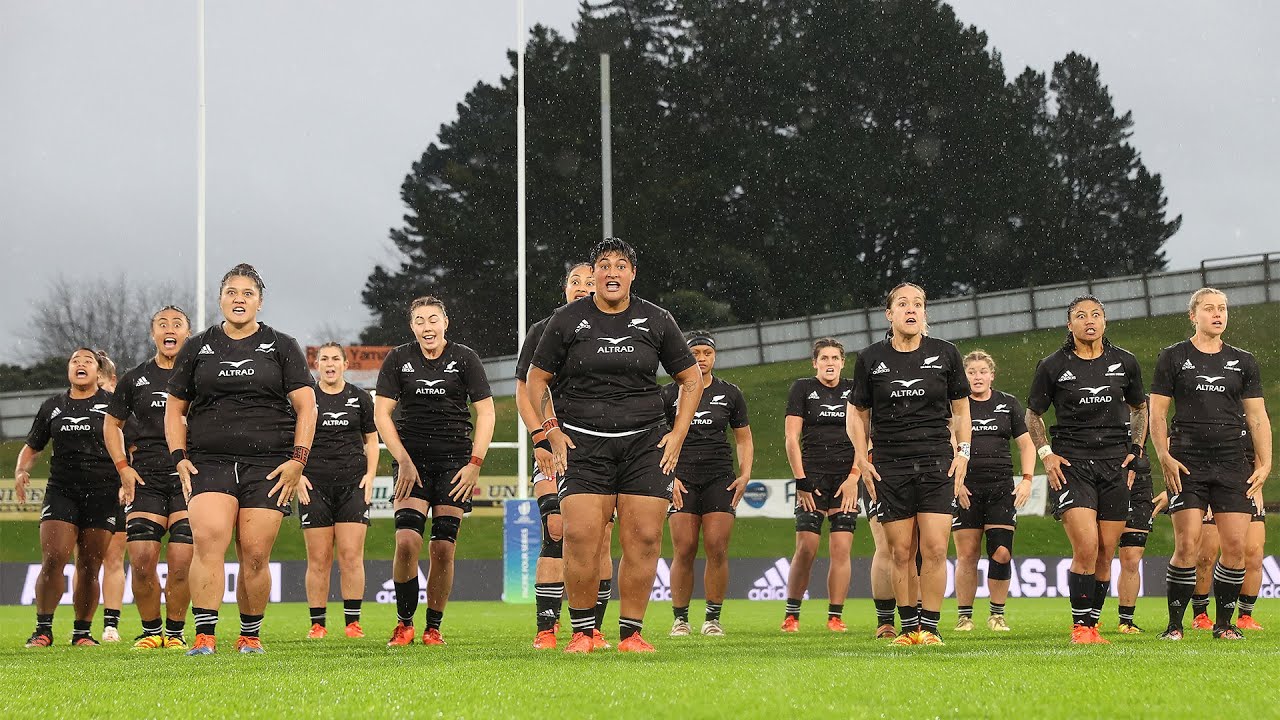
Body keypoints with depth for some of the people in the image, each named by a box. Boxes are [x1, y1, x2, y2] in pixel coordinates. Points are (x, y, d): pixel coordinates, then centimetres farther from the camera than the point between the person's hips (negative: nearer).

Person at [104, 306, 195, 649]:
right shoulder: (135, 379, 11)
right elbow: (112, 424, 21)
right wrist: (123, 467, 8)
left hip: (188, 479, -2)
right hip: (145, 479, 2)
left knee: (181, 563, -8)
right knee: (142, 560, -8)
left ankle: (175, 631, 8)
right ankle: (150, 631, 10)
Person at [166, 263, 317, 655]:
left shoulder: (281, 347, 10)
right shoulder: (197, 348, 14)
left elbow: (306, 407, 6)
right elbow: (175, 409, 18)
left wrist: (297, 461, -4)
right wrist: (179, 458, 4)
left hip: (268, 464, -1)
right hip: (209, 462, 1)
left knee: (255, 556, -5)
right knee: (207, 541, -20)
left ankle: (250, 636, 12)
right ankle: (204, 637, -21)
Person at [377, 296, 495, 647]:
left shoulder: (464, 358, 3)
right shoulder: (398, 359, 5)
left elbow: (486, 412, 3)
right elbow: (381, 412, 3)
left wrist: (475, 463, -5)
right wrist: (403, 460, -7)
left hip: (455, 460, 0)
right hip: (412, 461, 0)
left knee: (443, 548, -4)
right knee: (406, 542, -15)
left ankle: (434, 627, 8)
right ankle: (404, 623, 0)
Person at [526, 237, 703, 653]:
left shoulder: (656, 321, 7)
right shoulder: (567, 321, 4)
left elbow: (691, 379, 16)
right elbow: (535, 381, 13)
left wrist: (678, 435, 7)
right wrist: (552, 432, 2)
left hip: (646, 443, 1)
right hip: (582, 443, -1)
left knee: (644, 540, -5)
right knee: (581, 537, -12)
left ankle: (630, 632, 4)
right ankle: (582, 631, 0)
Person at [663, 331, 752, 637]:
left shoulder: (729, 394, 10)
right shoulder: (669, 394, 5)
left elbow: (744, 439, 18)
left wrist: (745, 475, 5)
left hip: (720, 477, 1)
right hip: (682, 479, -1)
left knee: (717, 549, -8)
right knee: (684, 550, -8)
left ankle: (712, 618, 0)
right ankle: (680, 618, 0)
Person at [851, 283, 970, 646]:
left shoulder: (945, 354, 5)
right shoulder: (870, 359, 4)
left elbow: (960, 409, 14)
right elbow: (859, 415, 13)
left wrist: (962, 453, 4)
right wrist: (862, 460, 3)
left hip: (937, 462, 0)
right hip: (889, 465, 0)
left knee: (935, 549, -9)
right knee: (901, 552, 0)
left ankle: (930, 627, -2)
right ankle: (908, 627, 10)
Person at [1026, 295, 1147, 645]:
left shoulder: (1125, 363, 7)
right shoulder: (1052, 366, 1)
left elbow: (1139, 409, 22)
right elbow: (1033, 414, 13)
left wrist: (1135, 451, 11)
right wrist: (1046, 454, 0)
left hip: (1114, 465, 3)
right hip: (1071, 464, -3)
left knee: (1105, 554, 1)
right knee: (1086, 547, -17)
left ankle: (1092, 623, 14)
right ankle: (1079, 625, -6)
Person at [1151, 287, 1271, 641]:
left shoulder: (1243, 362, 13)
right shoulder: (1173, 357, 6)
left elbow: (1257, 416, 12)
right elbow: (1157, 412, 5)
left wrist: (1264, 464, 3)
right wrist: (1165, 457, -7)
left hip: (1233, 465, 2)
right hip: (1187, 465, -2)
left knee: (1235, 547, -4)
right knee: (1187, 546, -10)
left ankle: (1224, 622, 10)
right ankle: (1175, 623, 0)